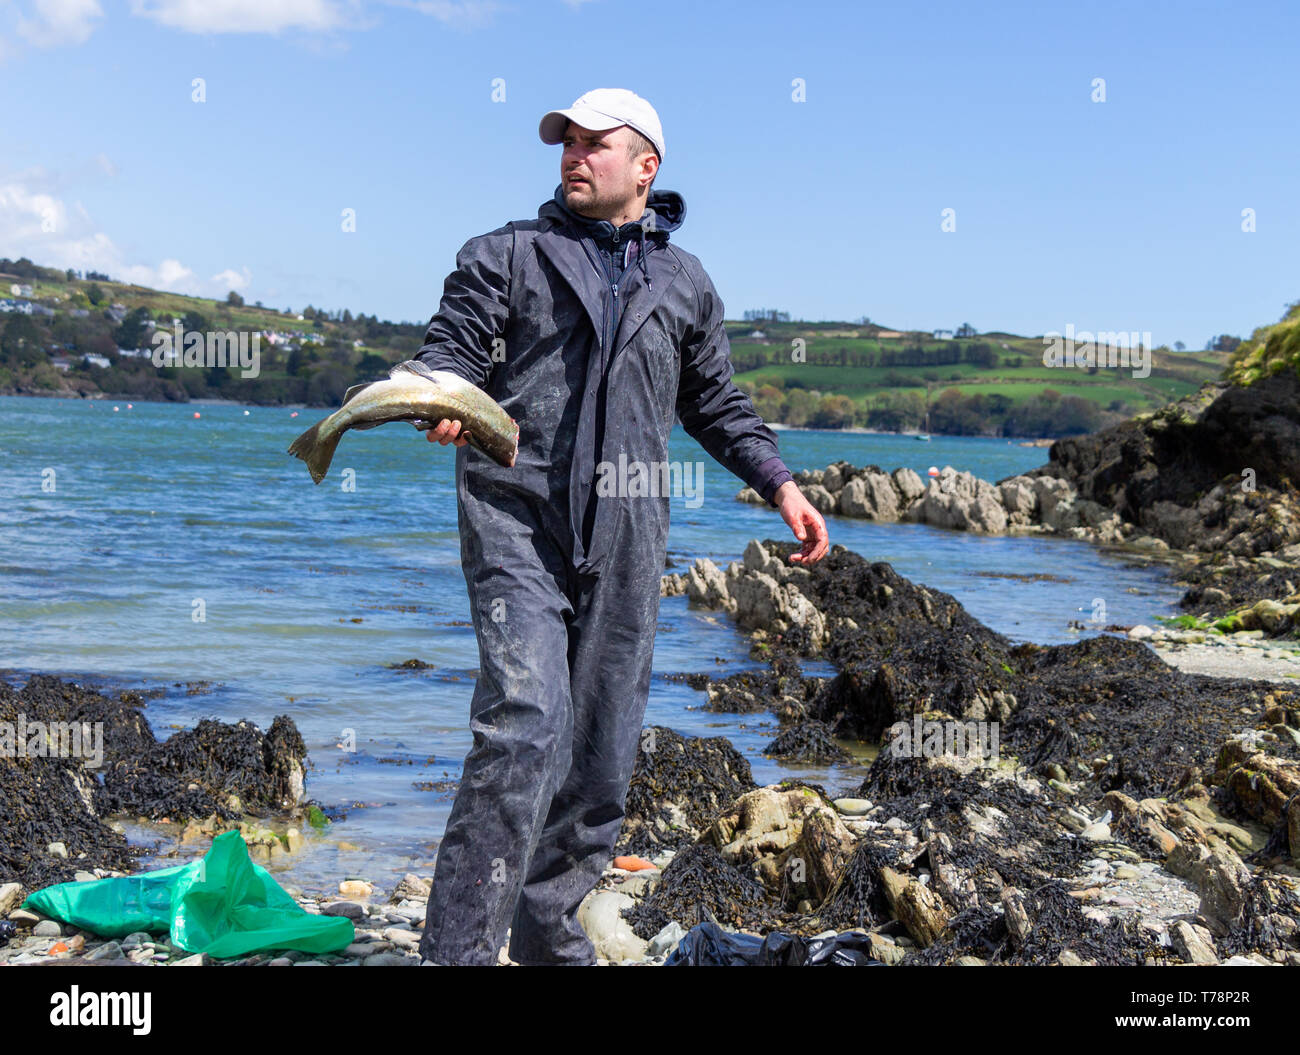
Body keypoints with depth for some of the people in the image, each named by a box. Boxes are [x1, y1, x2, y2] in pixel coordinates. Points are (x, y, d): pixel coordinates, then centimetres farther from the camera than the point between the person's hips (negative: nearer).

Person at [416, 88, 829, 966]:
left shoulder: (685, 283, 17)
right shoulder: (507, 256, 10)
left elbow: (717, 405, 25)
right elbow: (450, 348, 1)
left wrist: (780, 484, 13)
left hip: (626, 540, 4)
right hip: (518, 521, -3)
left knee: (603, 756, 6)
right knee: (526, 729, -20)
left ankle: (551, 939, 24)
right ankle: (458, 949, -15)